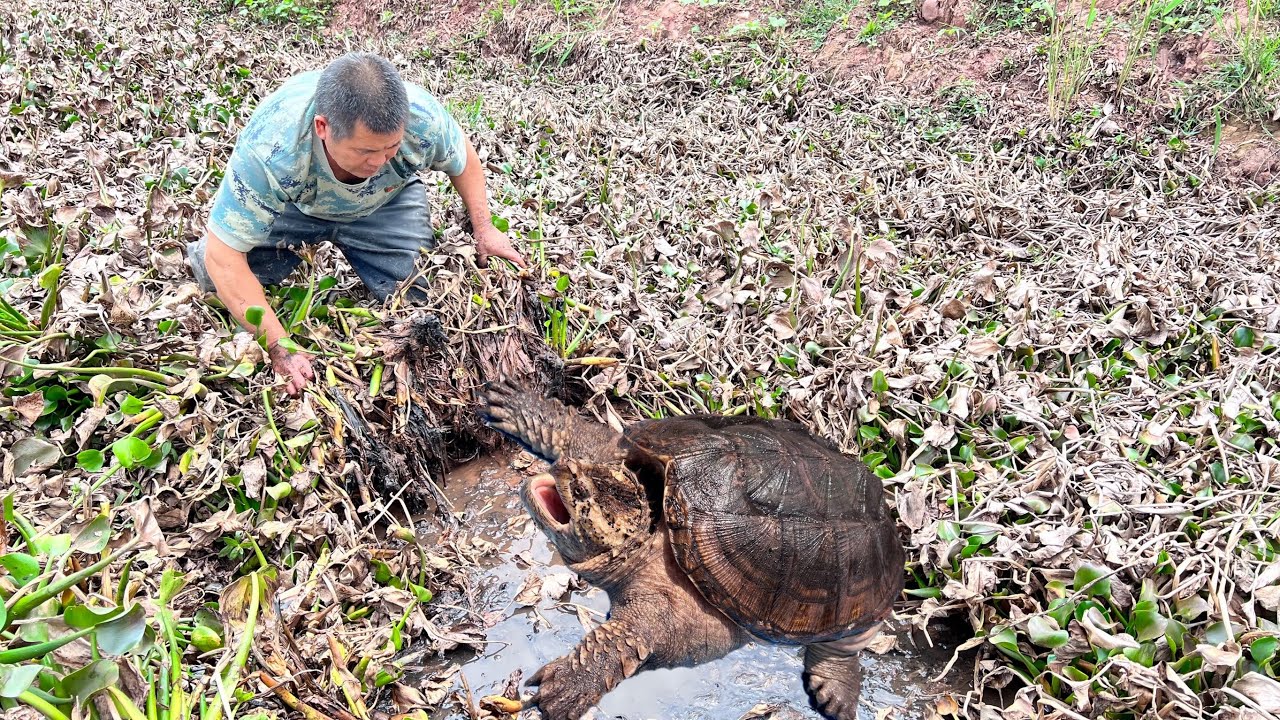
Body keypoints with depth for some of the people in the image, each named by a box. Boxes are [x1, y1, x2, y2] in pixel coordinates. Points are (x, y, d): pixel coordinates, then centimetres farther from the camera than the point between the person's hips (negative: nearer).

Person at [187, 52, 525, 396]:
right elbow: (223, 256, -35)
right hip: (291, 207, -2)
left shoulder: (423, 118, -36)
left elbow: (463, 159, -9)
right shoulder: (269, 150, -43)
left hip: (386, 203, 2)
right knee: (220, 273, -21)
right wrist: (280, 350, -39)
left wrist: (483, 228, -11)